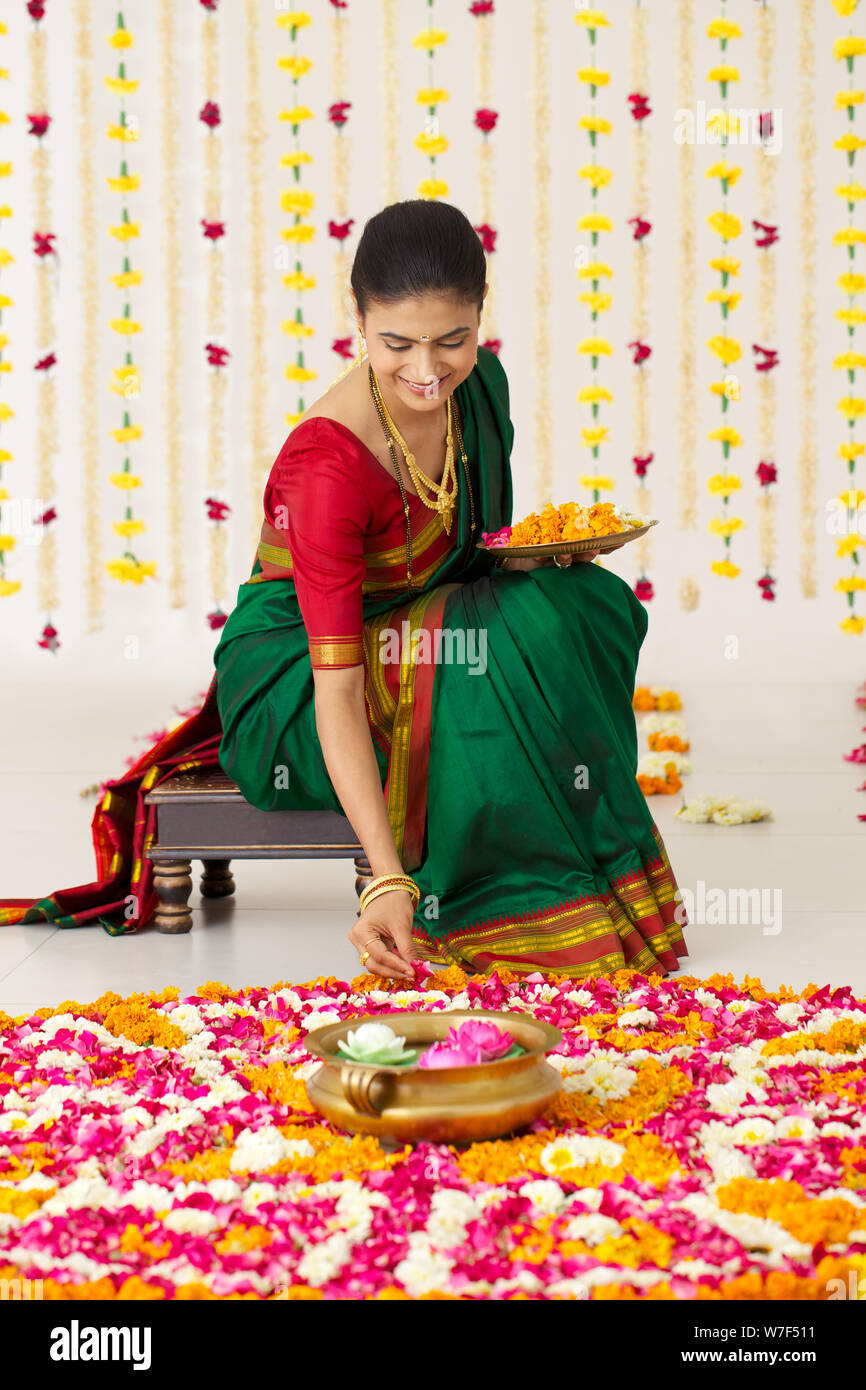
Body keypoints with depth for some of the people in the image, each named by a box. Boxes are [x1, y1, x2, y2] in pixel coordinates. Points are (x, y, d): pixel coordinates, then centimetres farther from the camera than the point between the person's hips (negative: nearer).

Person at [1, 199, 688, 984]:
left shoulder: (475, 384, -8)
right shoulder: (328, 464, -30)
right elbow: (337, 692, -34)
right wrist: (388, 882, -42)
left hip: (426, 627, 7)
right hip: (291, 681, -7)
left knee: (595, 601, -18)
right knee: (524, 638, -31)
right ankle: (500, 906, -16)